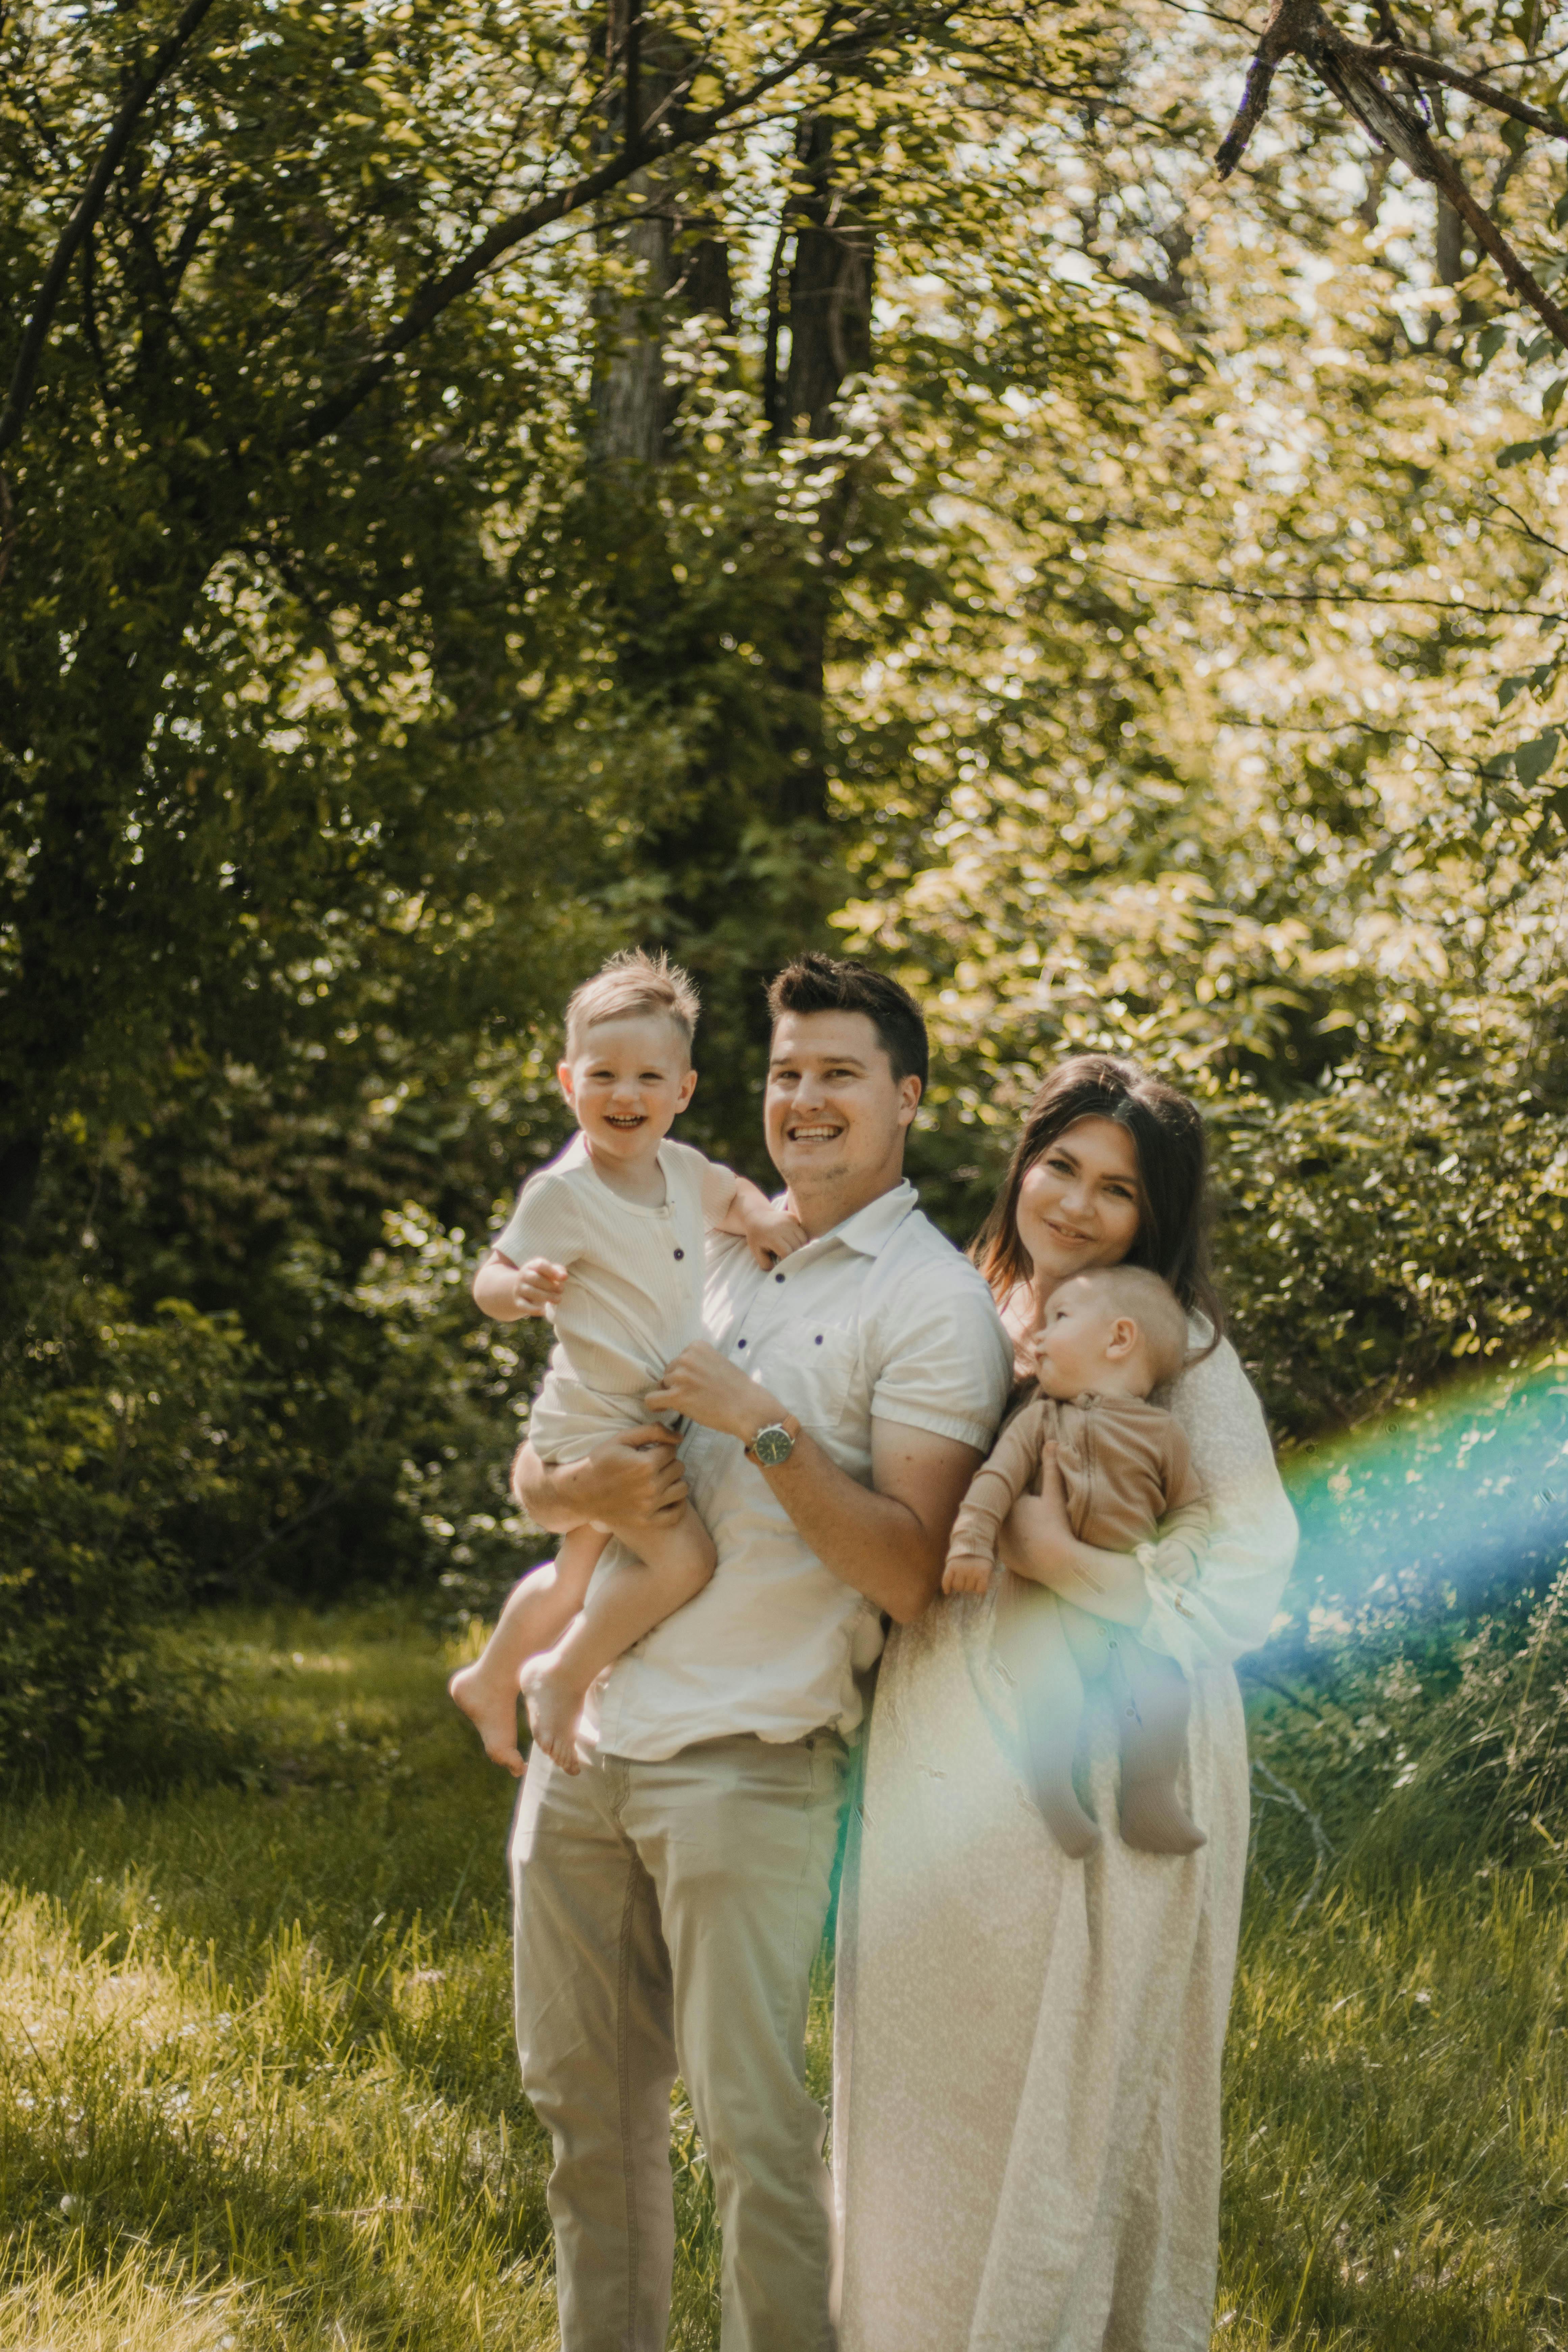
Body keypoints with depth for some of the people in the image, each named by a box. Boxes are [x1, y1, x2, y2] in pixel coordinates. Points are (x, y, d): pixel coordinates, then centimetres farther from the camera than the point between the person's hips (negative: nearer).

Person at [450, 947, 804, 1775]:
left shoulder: (681, 1170, 3)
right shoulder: (563, 1193, -19)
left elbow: (732, 1196, 25)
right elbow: (489, 1282, -18)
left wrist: (760, 1218, 4)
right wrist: (523, 1288, -39)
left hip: (657, 1419, 8)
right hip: (593, 1419, -8)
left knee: (578, 1574, 24)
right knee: (680, 1554, -24)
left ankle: (491, 1679, 45)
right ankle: (562, 1677, -7)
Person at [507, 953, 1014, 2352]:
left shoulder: (935, 1306, -4)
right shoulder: (703, 1248, 16)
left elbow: (913, 1576, -12)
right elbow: (531, 1474, 16)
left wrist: (765, 1429, -18)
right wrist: (587, 1489, -7)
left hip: (747, 1761, -6)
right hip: (586, 1745, 6)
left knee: (751, 2119, -7)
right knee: (584, 2095, 12)